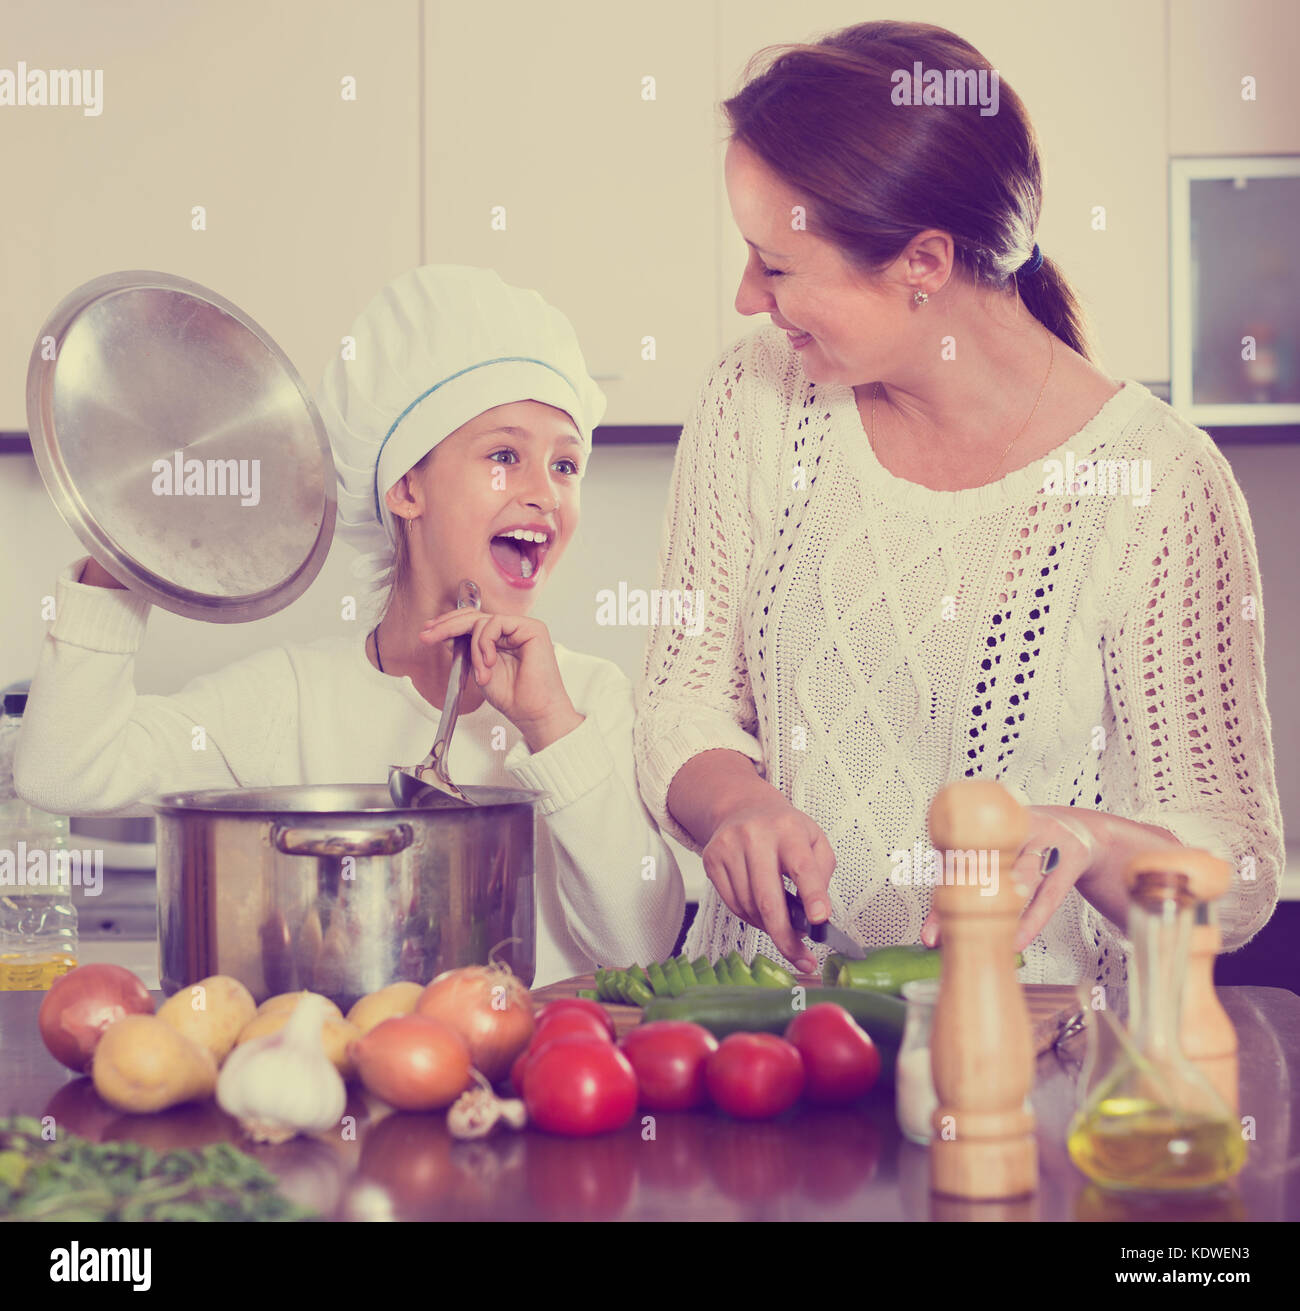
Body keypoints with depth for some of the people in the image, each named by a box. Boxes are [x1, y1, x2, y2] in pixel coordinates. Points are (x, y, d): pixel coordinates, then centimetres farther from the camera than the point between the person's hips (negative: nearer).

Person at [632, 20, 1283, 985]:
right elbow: (685, 703, 6)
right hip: (764, 1003, 3)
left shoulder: (1161, 483, -11)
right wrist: (736, 800, -15)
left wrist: (1082, 842, -28)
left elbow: (1240, 877, -8)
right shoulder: (757, 398, 2)